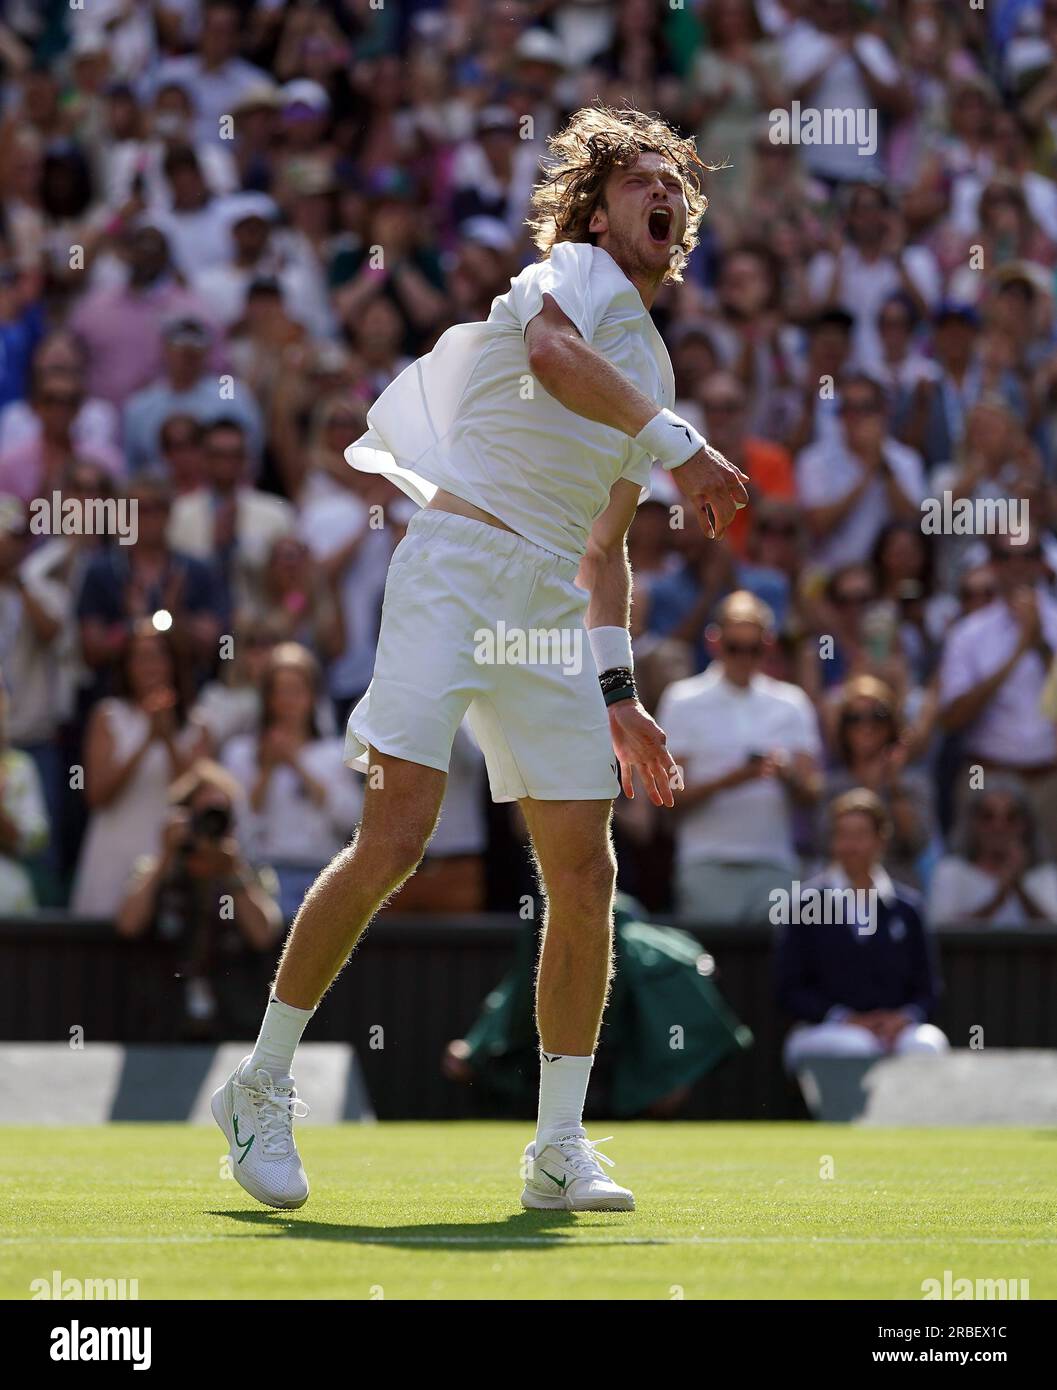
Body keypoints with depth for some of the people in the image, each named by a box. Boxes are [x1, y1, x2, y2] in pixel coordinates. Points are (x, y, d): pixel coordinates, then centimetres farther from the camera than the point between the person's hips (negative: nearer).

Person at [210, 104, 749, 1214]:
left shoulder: (652, 368, 26)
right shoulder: (576, 271, 5)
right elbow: (550, 350, -21)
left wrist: (618, 694, 22)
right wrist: (678, 445, -23)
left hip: (550, 607, 7)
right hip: (457, 562, -7)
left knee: (584, 878, -1)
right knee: (395, 839, -15)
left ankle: (560, 1149, 6)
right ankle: (261, 1088, -2)